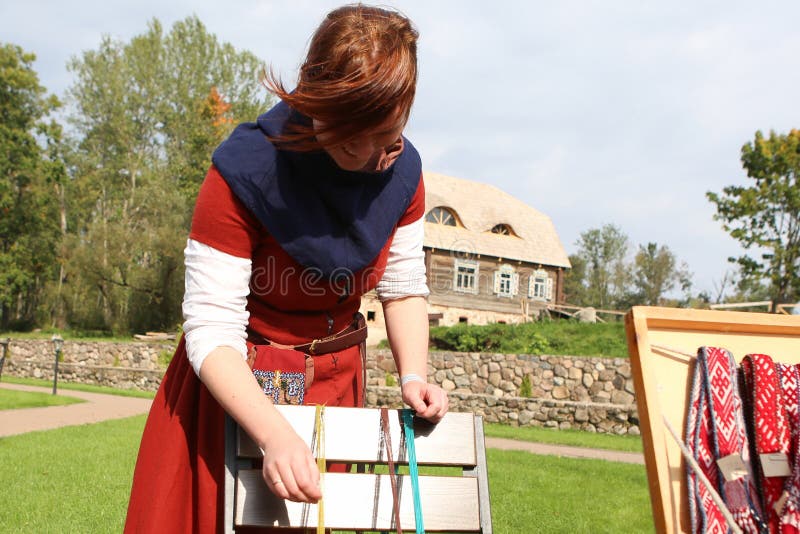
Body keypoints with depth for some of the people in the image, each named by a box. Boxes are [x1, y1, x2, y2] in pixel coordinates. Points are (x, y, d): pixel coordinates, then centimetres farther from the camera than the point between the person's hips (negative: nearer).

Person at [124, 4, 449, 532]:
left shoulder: (401, 169, -10)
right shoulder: (244, 172, -27)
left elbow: (404, 285, 2)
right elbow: (211, 334, -28)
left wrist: (413, 376, -15)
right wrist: (276, 434, -41)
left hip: (337, 380, 5)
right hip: (238, 385, -4)